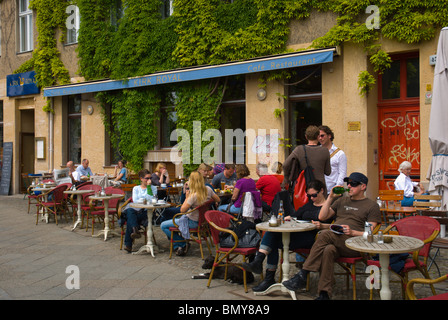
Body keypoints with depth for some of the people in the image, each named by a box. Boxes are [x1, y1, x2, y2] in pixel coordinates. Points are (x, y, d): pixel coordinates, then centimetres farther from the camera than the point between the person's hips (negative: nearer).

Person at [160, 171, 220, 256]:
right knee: (177, 219, 34)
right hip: (201, 218, 9)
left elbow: (182, 210, -25)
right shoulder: (208, 189, -10)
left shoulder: (194, 195, -31)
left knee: (163, 226, 0)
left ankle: (182, 245, 4)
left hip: (192, 222, -9)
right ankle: (178, 246, 28)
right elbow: (218, 200, 7)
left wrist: (187, 197, -16)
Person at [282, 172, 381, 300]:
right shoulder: (342, 200, 28)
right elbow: (322, 217, 19)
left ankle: (302, 275, -35)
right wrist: (331, 197, 10)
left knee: (325, 234, -33)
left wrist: (352, 232, -17)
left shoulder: (372, 205, 12)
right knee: (328, 250, -34)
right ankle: (324, 294, -37)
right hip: (333, 241, 4)